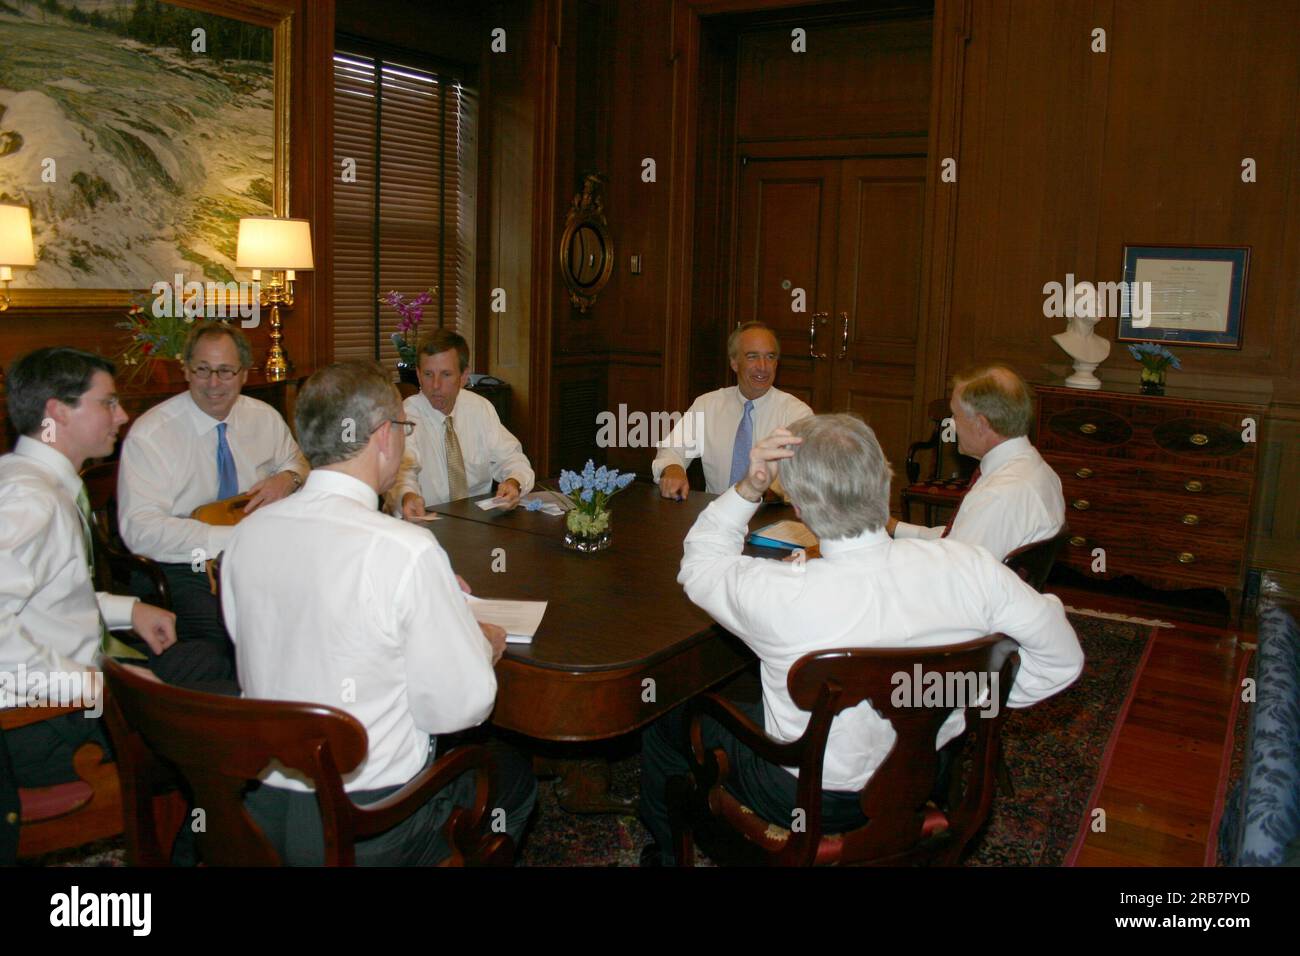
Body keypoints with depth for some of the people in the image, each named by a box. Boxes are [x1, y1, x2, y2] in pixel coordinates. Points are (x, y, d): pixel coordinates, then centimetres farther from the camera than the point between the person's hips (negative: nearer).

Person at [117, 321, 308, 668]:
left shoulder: (264, 418, 7)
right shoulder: (149, 435, -7)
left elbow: (297, 462, 25)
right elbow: (140, 529, -16)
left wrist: (288, 477, -1)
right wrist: (234, 538, -25)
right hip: (185, 567, -4)